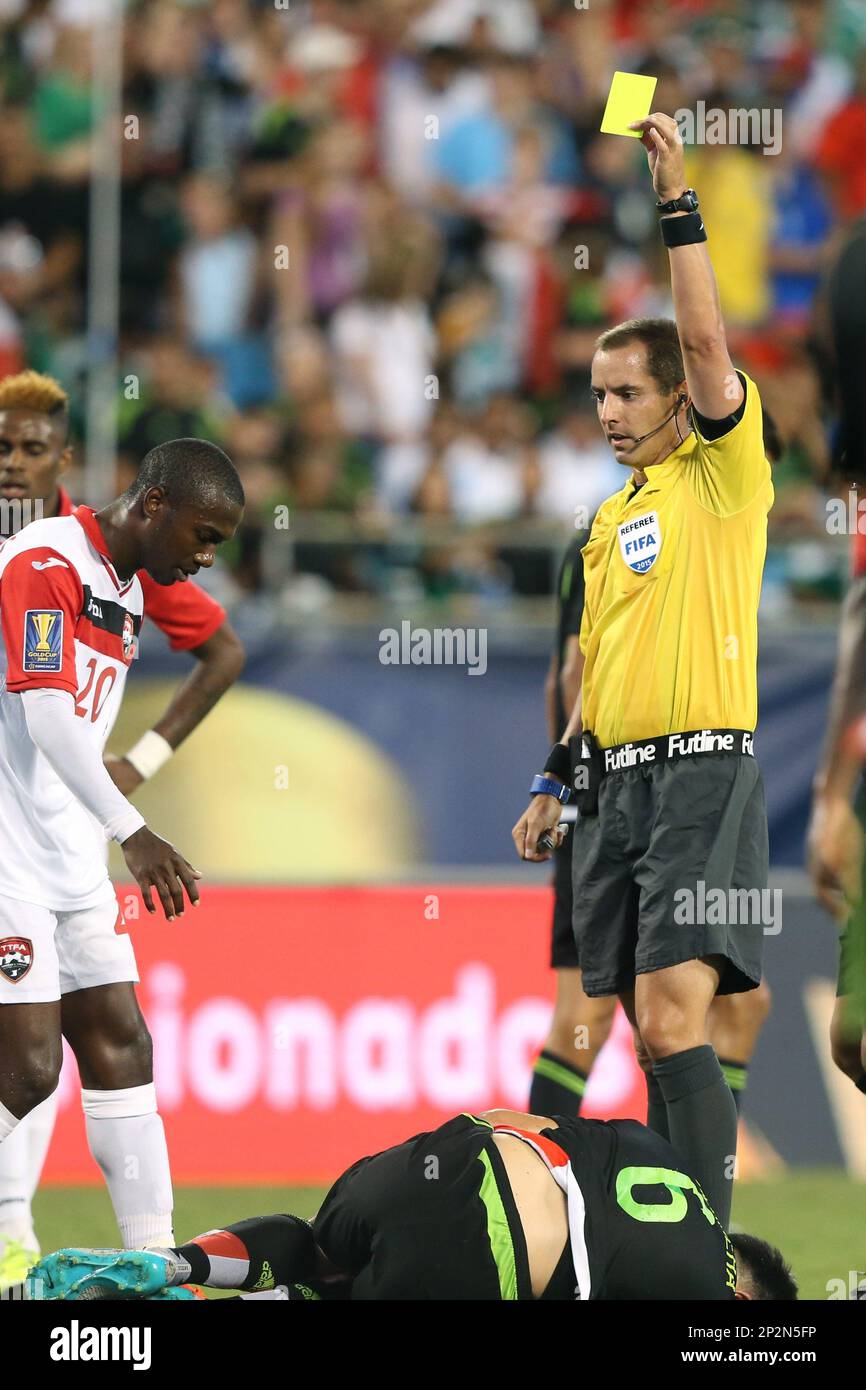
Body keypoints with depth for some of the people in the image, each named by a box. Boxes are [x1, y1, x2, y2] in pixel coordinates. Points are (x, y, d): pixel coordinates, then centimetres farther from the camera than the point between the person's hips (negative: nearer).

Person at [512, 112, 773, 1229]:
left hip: (700, 771, -8)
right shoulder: (611, 517, 20)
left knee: (672, 1023, -17)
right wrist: (556, 780, 21)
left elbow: (708, 347, -15)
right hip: (613, 781, 8)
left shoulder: (724, 476, -1)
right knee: (653, 1032, 6)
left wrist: (677, 204, -17)